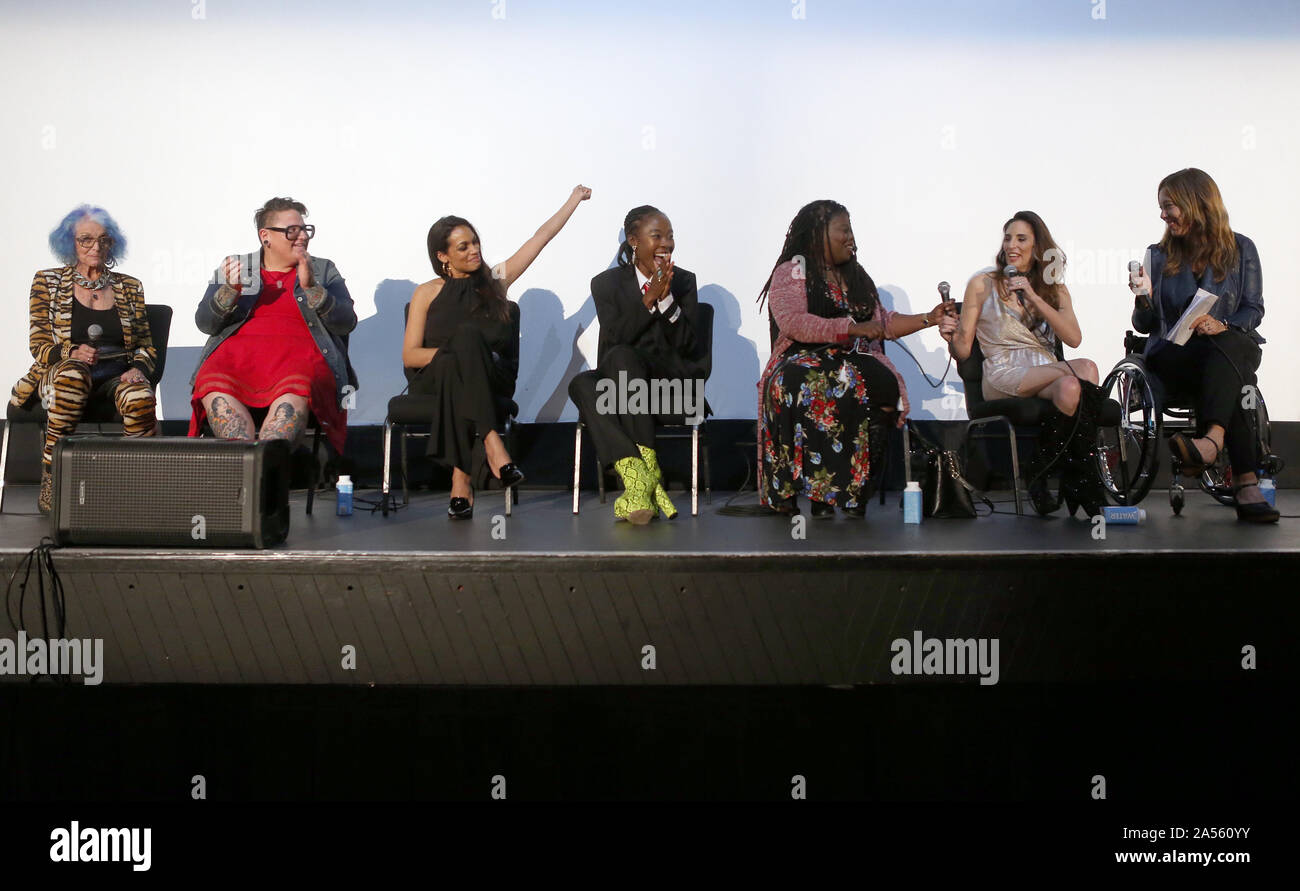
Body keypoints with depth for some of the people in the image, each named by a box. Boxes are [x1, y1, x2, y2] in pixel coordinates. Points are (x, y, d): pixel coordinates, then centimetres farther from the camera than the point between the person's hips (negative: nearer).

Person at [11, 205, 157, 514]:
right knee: (72, 374, -41)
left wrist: (137, 368, -9)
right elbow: (39, 345, 5)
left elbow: (146, 346, 15)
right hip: (62, 371, -1)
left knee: (141, 398, -36)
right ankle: (50, 485, -35)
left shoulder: (129, 287, 17)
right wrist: (71, 352, -17)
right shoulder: (48, 282, 11)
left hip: (117, 373, 2)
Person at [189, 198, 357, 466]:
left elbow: (346, 322, 6)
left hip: (300, 355, -1)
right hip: (238, 352, 1)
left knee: (296, 387, -38)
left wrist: (311, 288, -9)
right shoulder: (232, 268, 21)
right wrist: (231, 290, -8)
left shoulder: (323, 270, 20)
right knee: (212, 384, -33)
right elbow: (204, 322, 11)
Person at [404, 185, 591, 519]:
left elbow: (540, 238, 16)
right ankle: (491, 441, -47)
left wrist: (574, 200, 17)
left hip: (490, 380, 1)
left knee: (468, 333, -34)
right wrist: (457, 351, -12)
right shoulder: (427, 293, 9)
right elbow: (409, 355, 3)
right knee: (467, 333, -34)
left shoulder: (495, 281, 14)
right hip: (434, 377, -1)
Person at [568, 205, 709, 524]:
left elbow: (689, 346, -1)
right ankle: (637, 476, -43)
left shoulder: (684, 281, 10)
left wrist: (667, 298, -13)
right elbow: (615, 339, -7)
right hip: (620, 387, 1)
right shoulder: (607, 283, 8)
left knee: (622, 357, -33)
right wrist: (648, 299, -17)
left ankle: (638, 483, -38)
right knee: (581, 384, -32)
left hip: (671, 386, -1)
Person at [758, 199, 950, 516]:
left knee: (884, 384, -30)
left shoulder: (856, 276, 25)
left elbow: (883, 323, 28)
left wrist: (928, 319, 15)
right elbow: (793, 323, -14)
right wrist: (851, 328, -18)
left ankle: (858, 489, -28)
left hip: (855, 360, 5)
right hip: (805, 359, -5)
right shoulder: (791, 273, 3)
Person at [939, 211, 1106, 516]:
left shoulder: (1055, 290, 19)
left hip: (1047, 373, 3)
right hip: (1003, 376, -3)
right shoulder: (982, 284, 11)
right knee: (1086, 370, -30)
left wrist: (1034, 297, -8)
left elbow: (1074, 339, -1)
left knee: (1070, 387, -36)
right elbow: (963, 351, 6)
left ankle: (1039, 475, -26)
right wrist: (951, 338, -17)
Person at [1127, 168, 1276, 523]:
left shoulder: (1240, 249, 10)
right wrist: (1144, 298, -13)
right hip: (1174, 357, 0)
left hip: (1234, 345, 0)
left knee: (1226, 345, -40)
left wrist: (1223, 326, -15)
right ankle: (1247, 484, -46)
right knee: (1231, 379, -36)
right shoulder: (1159, 256, 13)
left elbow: (1254, 309, 6)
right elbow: (1145, 326, 10)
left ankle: (1212, 439, -60)